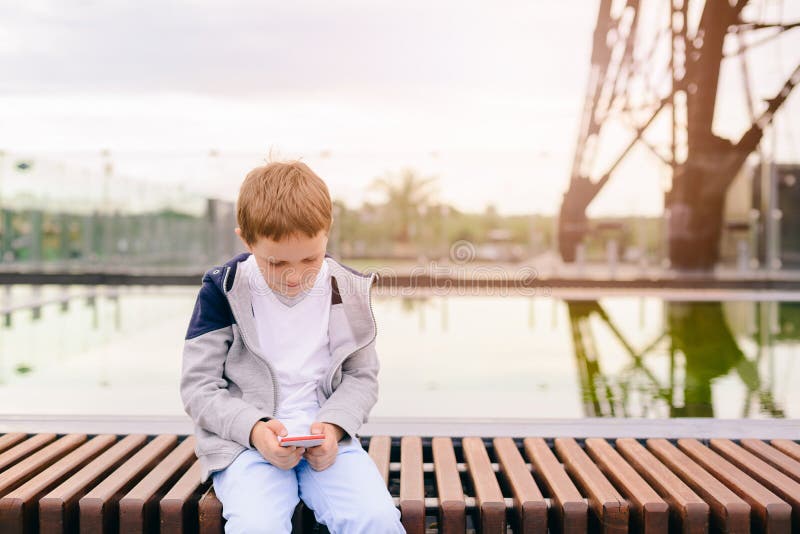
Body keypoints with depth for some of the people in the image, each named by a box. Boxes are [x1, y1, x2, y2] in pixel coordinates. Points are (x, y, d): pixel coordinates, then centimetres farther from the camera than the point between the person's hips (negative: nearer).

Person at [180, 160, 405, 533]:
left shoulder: (349, 291, 3)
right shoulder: (223, 290, -4)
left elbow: (362, 376, 10)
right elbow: (198, 387, -2)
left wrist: (334, 425, -10)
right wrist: (253, 429, -18)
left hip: (326, 437, 2)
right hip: (244, 441, -2)